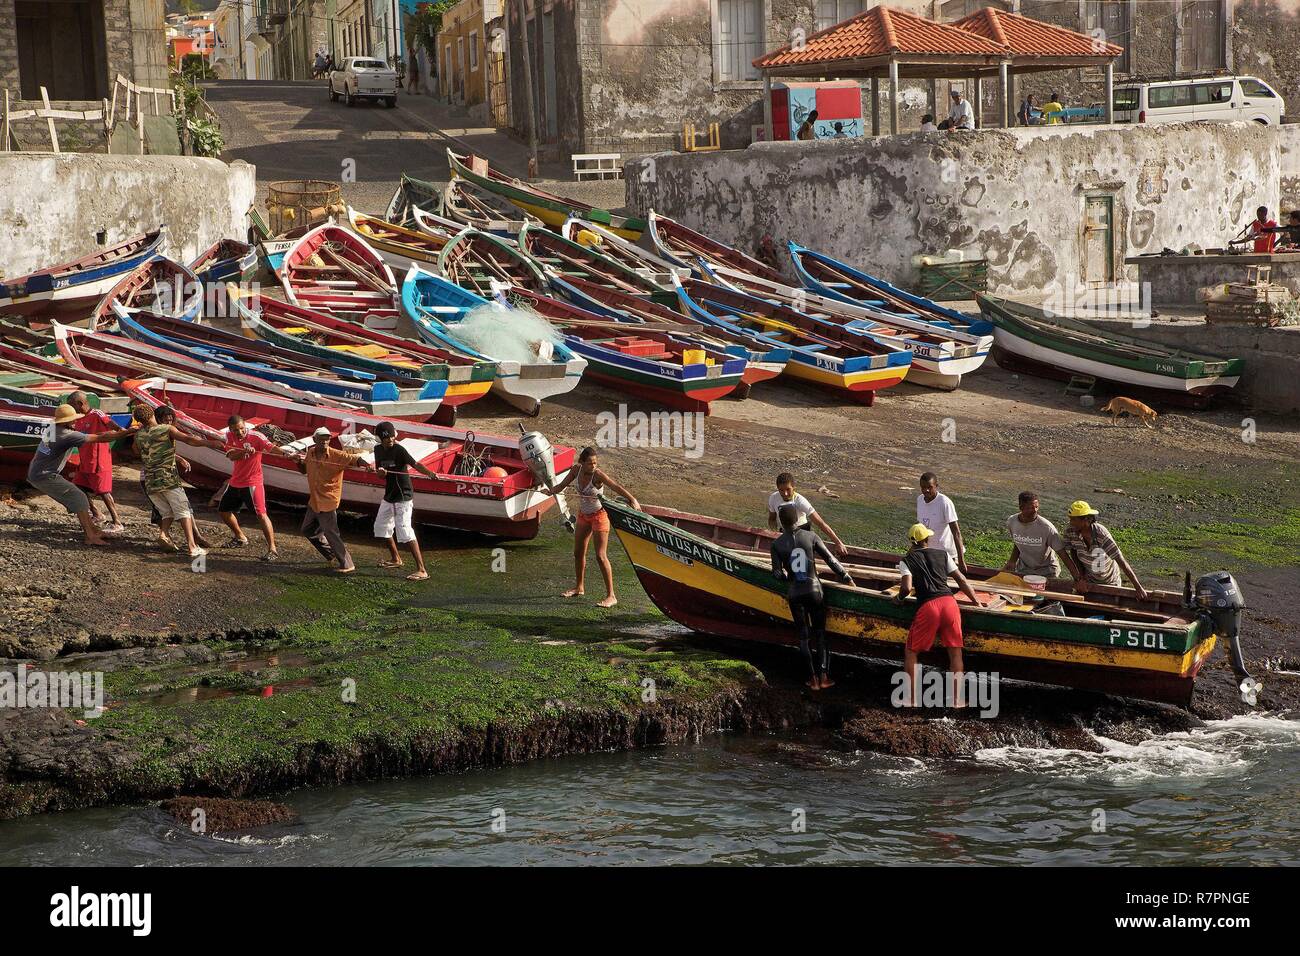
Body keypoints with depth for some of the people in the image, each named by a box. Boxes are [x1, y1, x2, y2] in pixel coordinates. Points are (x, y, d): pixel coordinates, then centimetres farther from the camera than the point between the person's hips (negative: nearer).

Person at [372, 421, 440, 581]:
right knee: (381, 526, 23)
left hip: (403, 497, -9)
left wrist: (429, 473, -49)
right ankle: (395, 559, 45)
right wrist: (380, 472, -16)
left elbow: (415, 464, -30)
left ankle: (421, 570, -24)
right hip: (389, 495, 9)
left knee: (404, 530, -19)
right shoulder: (379, 450, 5)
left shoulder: (399, 450, -18)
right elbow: (379, 472, 8)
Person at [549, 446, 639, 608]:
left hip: (599, 515, -7)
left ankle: (611, 596, -11)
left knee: (601, 556, -13)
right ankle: (580, 587, 39)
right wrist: (551, 490, -24)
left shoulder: (598, 475, -26)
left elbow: (616, 487, -37)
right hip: (583, 515, 7)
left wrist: (632, 500, -50)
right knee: (578, 553, 18)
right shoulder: (576, 471, -10)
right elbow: (561, 486, -2)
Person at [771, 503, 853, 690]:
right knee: (820, 633, 9)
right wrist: (846, 576, 5)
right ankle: (823, 676, 2)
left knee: (804, 636, 10)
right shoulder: (810, 537, -7)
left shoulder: (777, 544, -5)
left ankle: (813, 678, 10)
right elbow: (830, 559, -5)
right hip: (814, 590, -1)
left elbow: (778, 573, -5)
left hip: (794, 594, 1)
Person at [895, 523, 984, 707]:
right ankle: (957, 698, 8)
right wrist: (976, 601, 27)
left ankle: (911, 698, 11)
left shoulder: (907, 561, 10)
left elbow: (907, 588, -5)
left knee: (911, 652, 13)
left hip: (927, 606, -2)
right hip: (949, 602, 2)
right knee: (955, 652, 10)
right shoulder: (942, 554, 19)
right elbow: (961, 579, 19)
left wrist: (898, 598, 16)